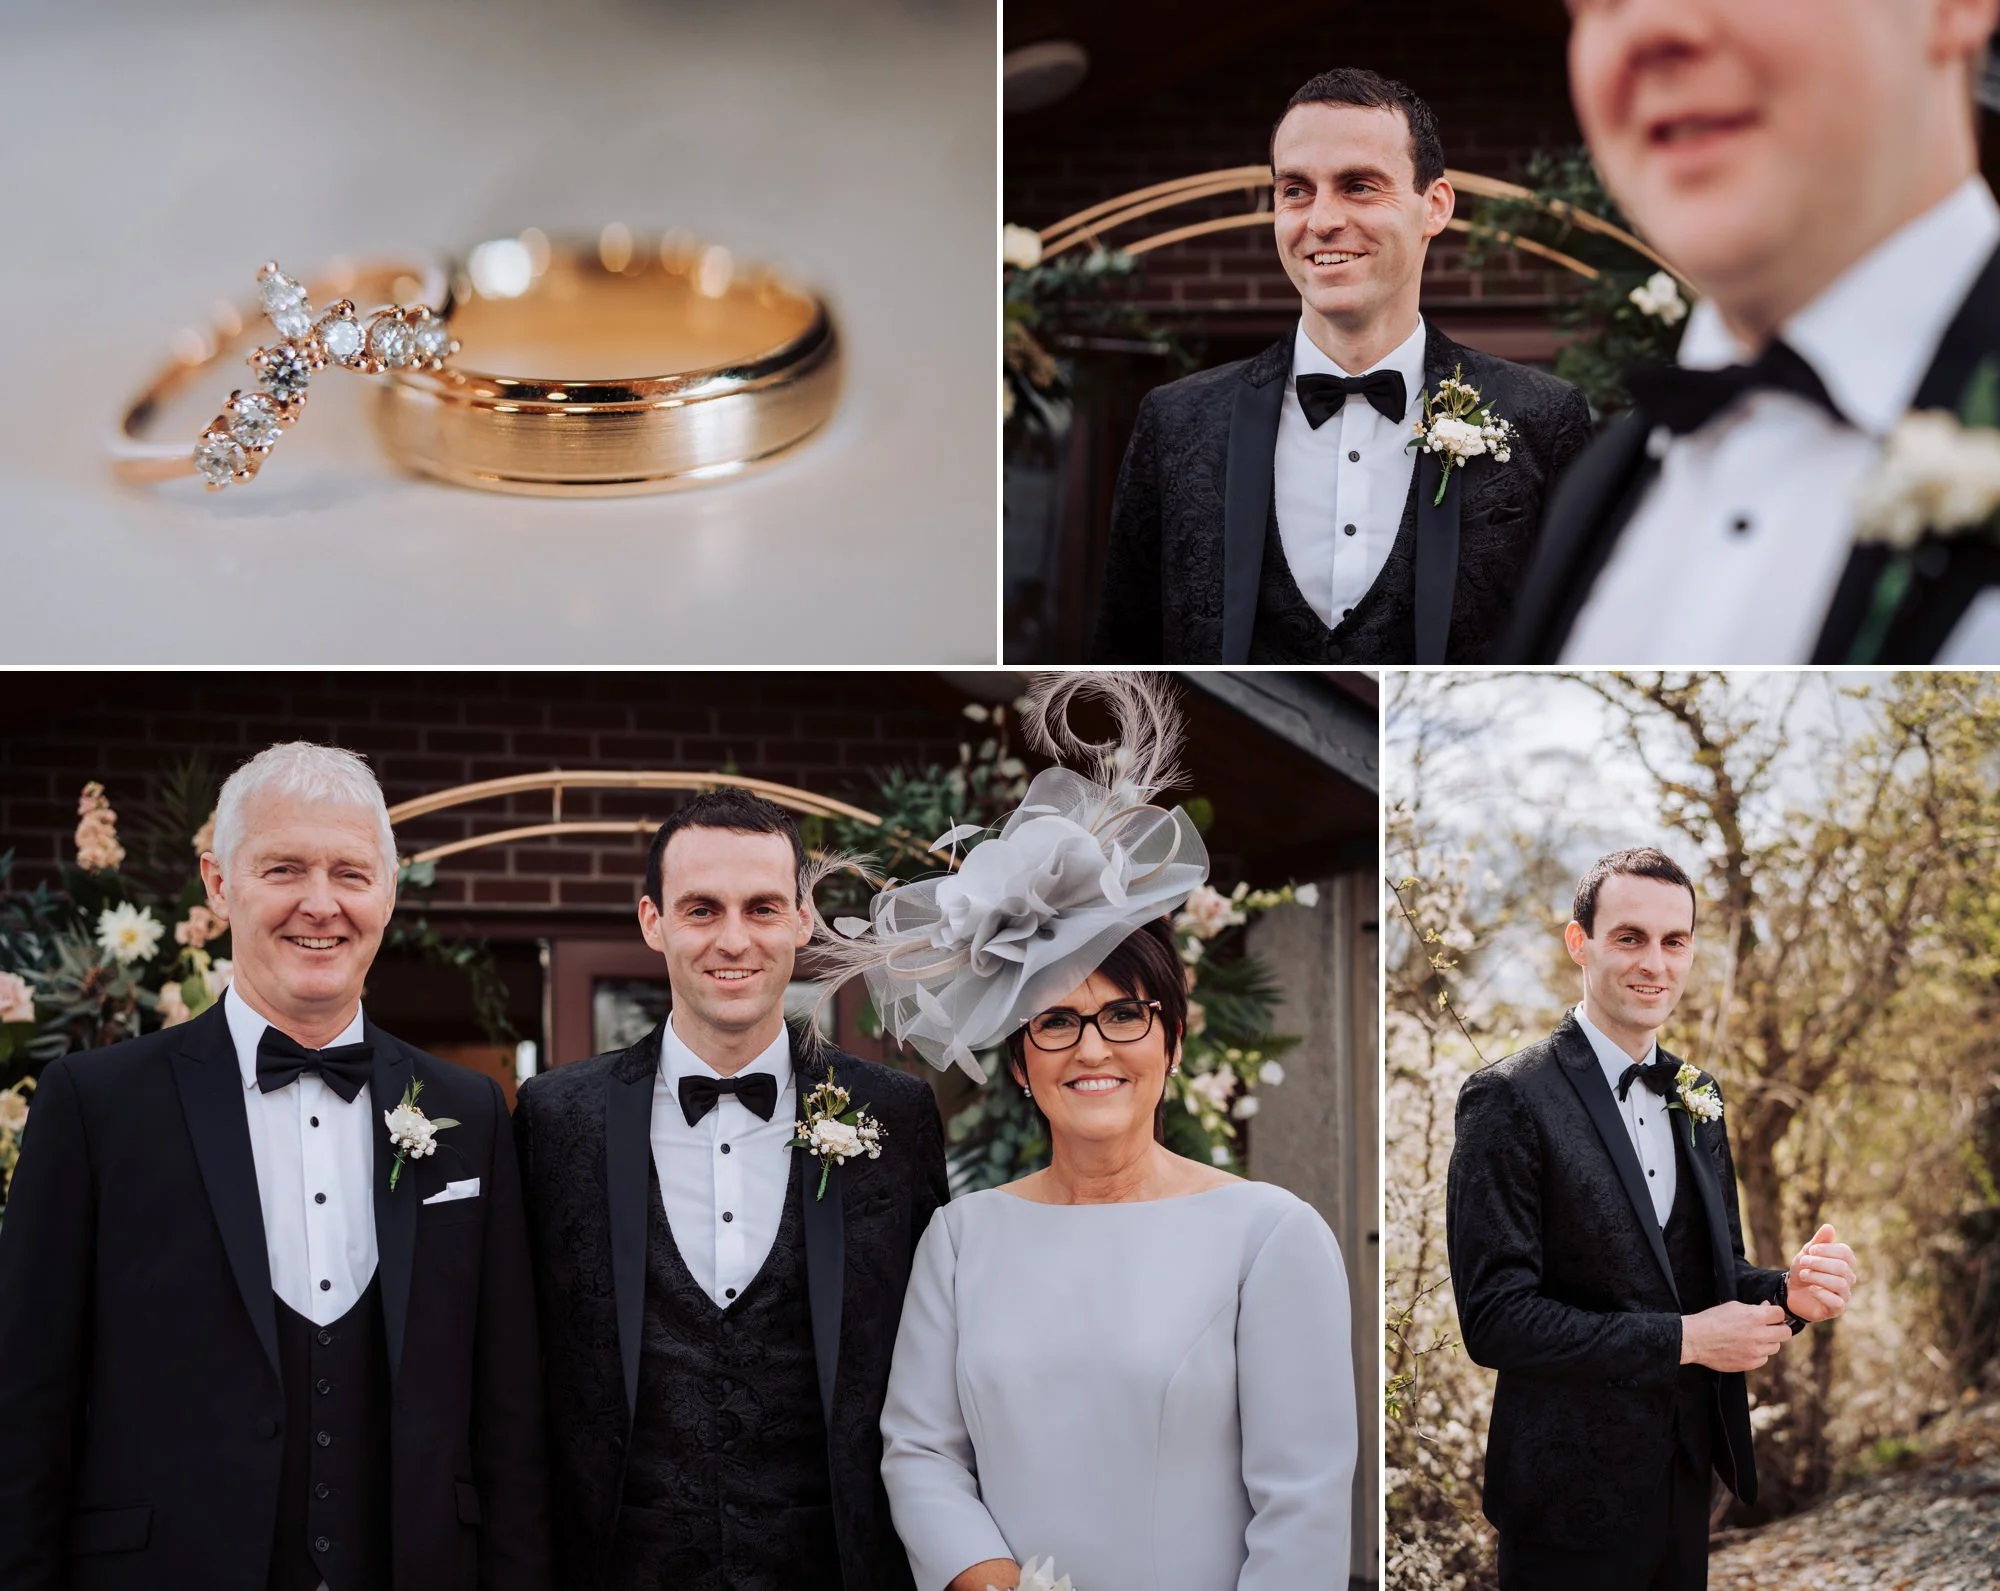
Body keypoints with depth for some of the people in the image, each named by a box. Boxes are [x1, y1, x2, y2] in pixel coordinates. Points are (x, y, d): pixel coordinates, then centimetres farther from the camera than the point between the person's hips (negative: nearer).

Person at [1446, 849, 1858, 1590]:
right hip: (1573, 1495, -6)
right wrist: (1683, 1339, -19)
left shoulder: (1697, 1095, 8)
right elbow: (1494, 1318, -19)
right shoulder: (1510, 1099, -14)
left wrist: (1788, 1292, -7)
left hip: (1686, 1475, 7)